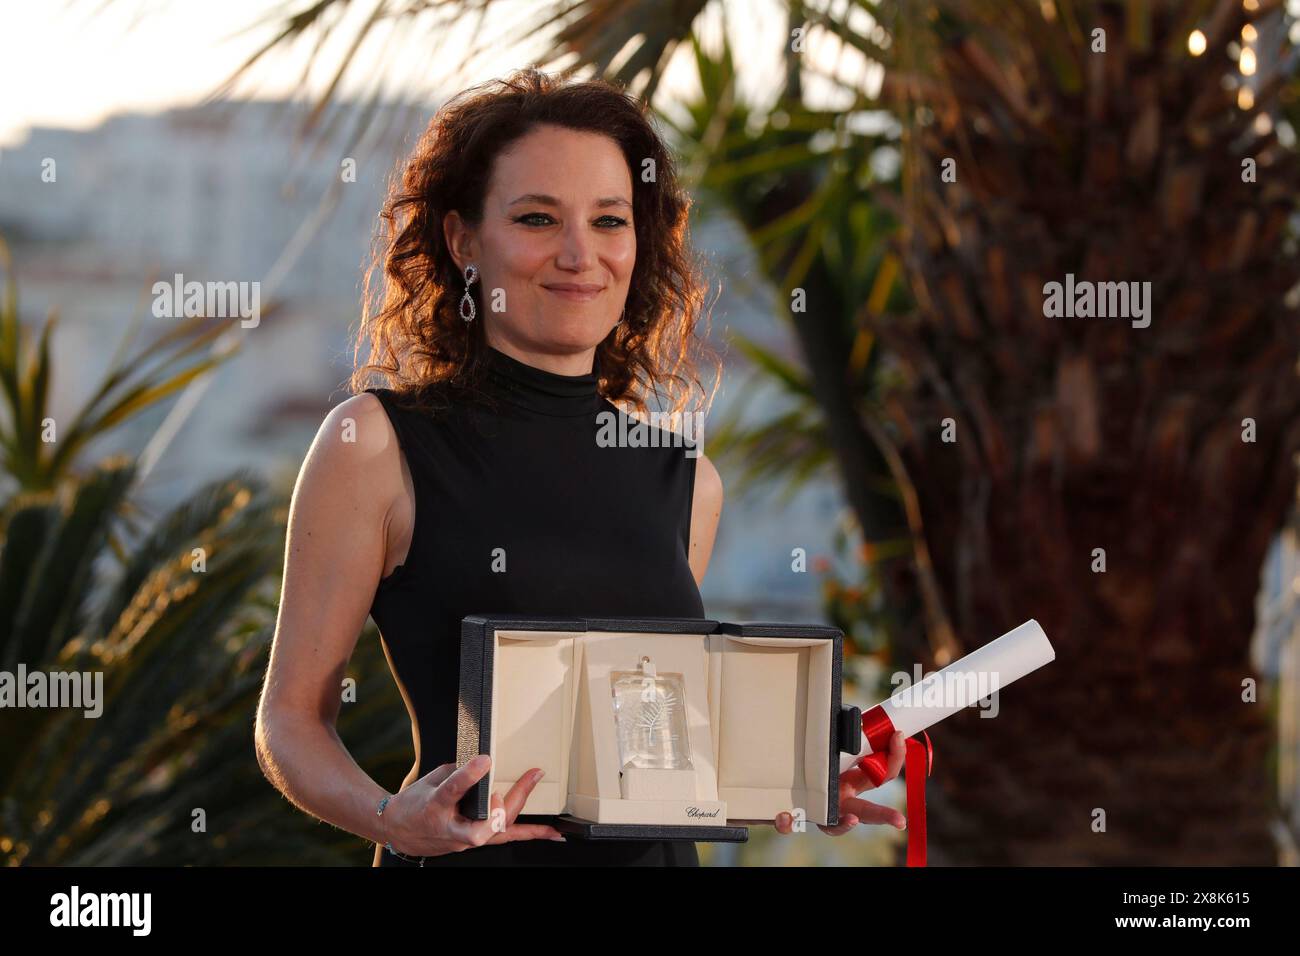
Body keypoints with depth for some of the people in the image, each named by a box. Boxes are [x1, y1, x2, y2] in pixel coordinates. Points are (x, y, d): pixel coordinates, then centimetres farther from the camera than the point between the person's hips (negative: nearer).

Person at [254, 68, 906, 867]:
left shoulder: (689, 484, 7)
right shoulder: (379, 444, -6)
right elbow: (292, 718, -6)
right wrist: (394, 819, -22)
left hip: (656, 855, 4)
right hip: (471, 861, -4)